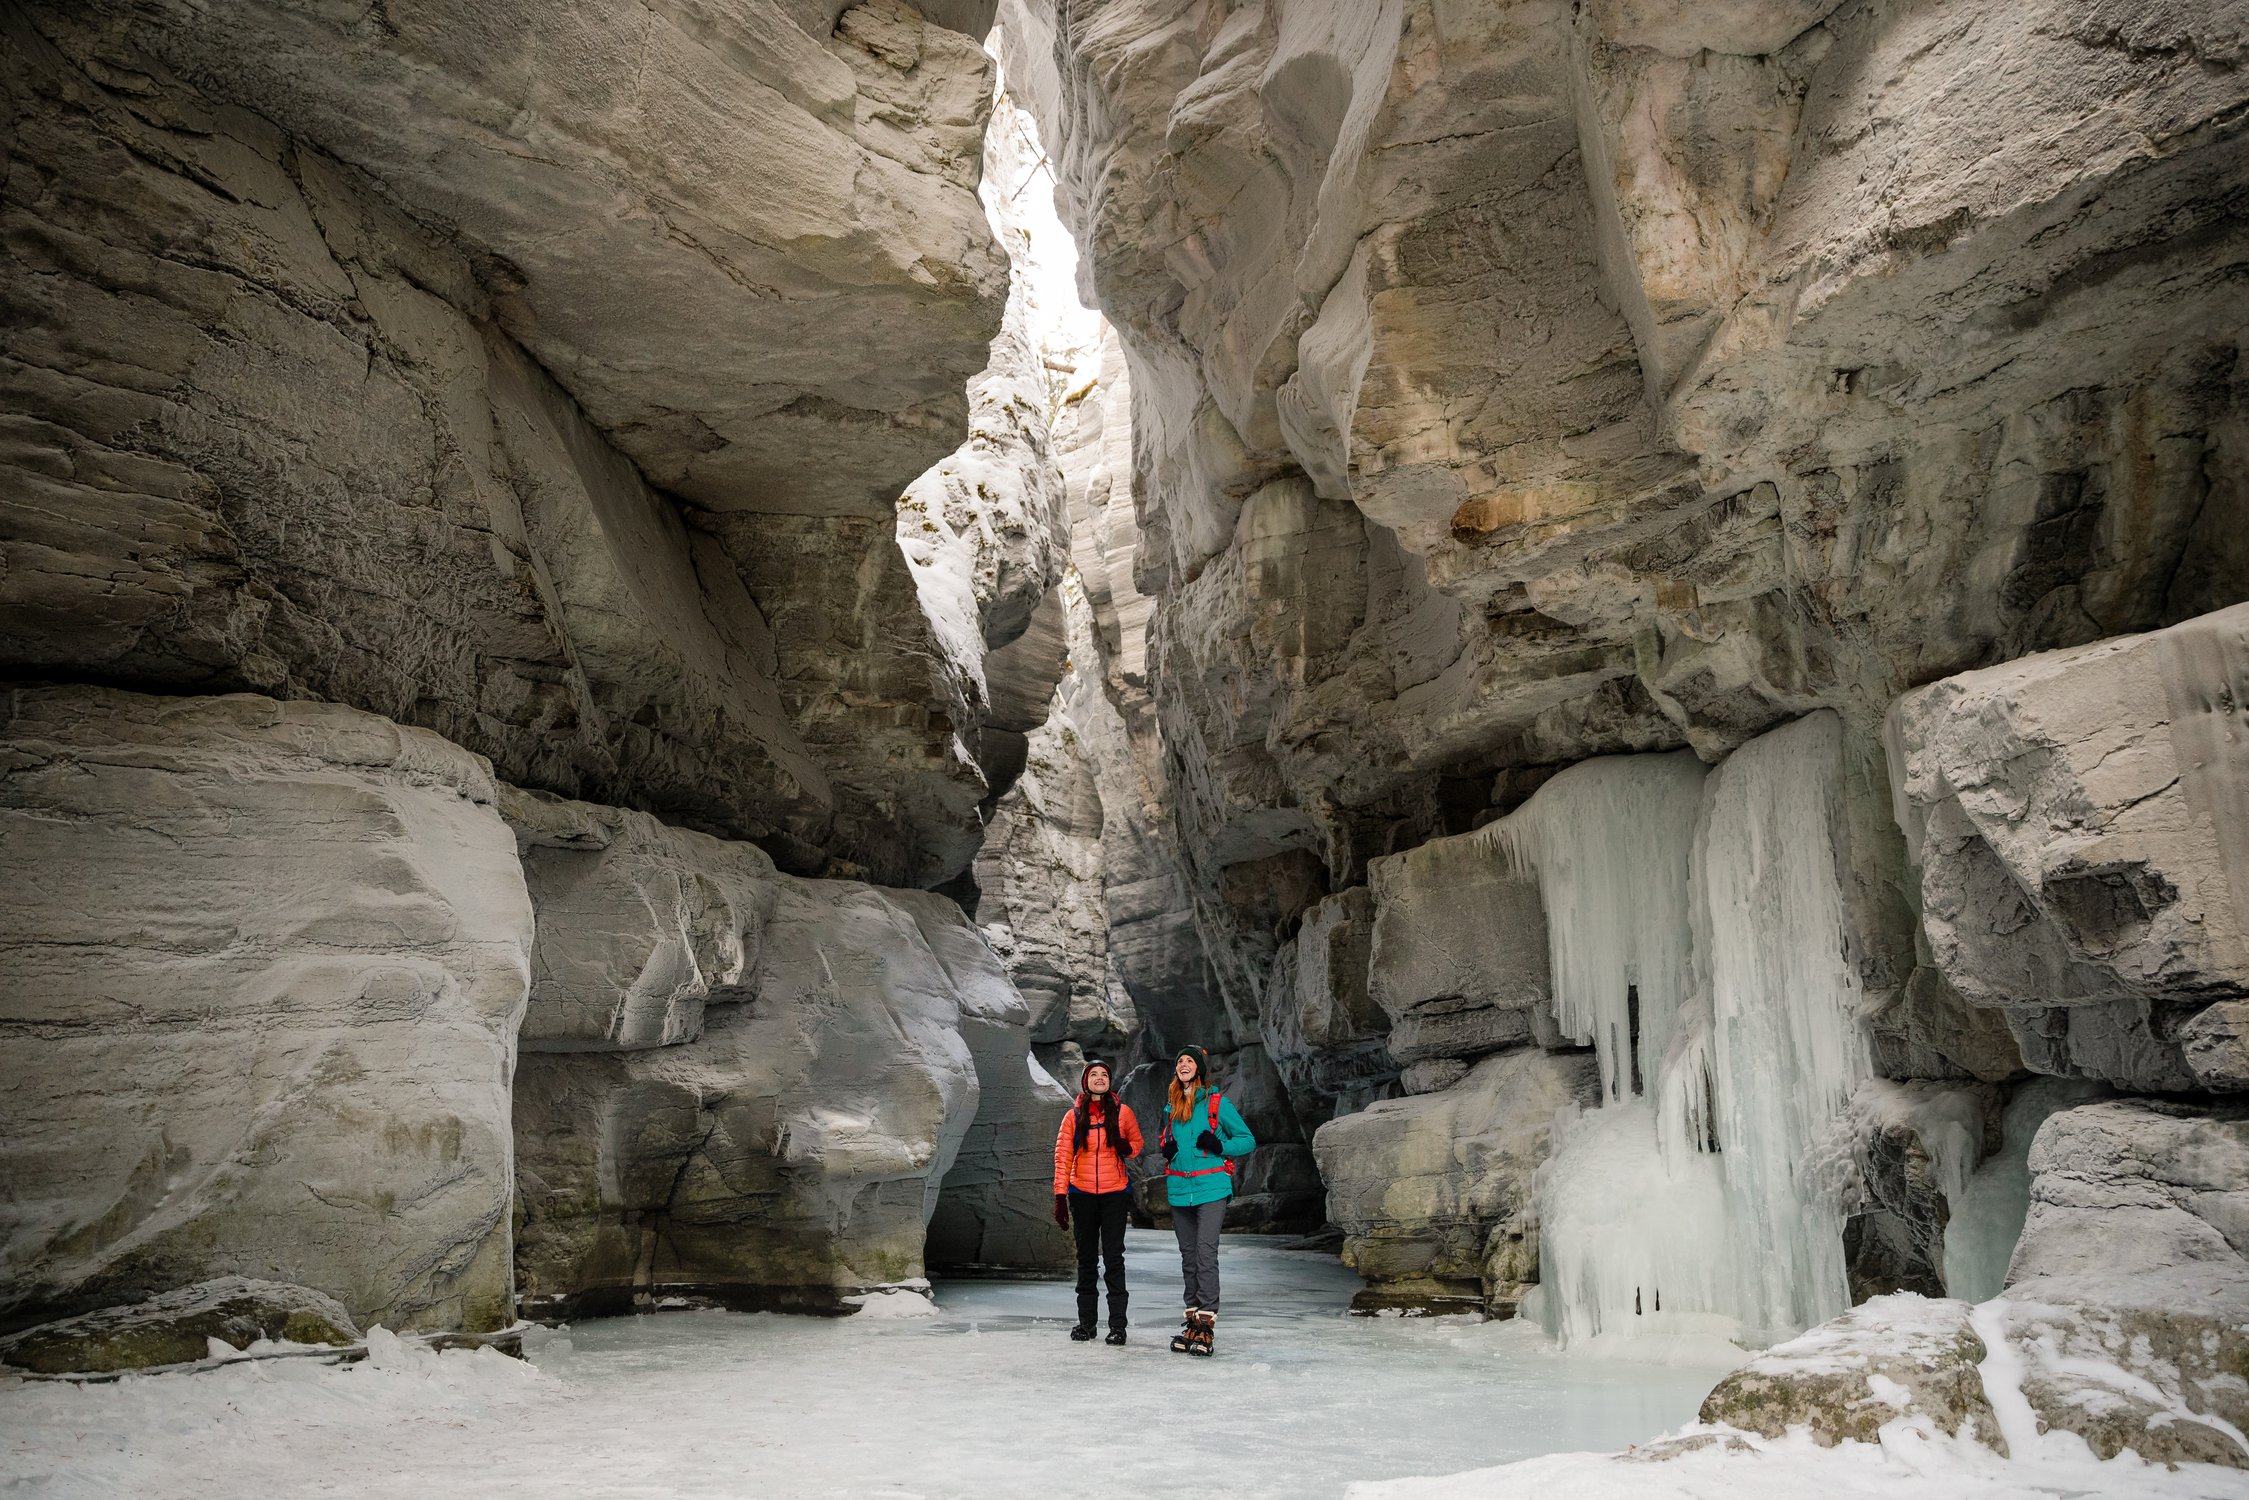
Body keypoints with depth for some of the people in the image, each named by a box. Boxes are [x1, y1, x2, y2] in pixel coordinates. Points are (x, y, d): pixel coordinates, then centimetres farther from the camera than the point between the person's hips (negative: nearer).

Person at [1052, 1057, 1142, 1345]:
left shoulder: (1122, 1111, 2)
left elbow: (1137, 1143, 14)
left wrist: (1127, 1147, -10)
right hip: (1082, 1194, 1)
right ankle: (1085, 1322, 16)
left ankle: (1118, 1325, 0)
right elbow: (1062, 1156, 2)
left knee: (1113, 1258, -5)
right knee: (1086, 1258, 9)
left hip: (1114, 1192, -1)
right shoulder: (1074, 1116, 3)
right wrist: (1060, 1196, -4)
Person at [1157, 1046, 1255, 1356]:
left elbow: (1248, 1140, 2)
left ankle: (1206, 1324, -13)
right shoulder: (1171, 1106, 14)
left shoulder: (1217, 1103, -2)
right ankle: (1192, 1320, 16)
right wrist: (1167, 1150, 5)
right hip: (1179, 1189, 5)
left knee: (1206, 1253, -14)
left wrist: (1219, 1145, -14)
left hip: (1210, 1189, -5)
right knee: (1188, 1256, 9)